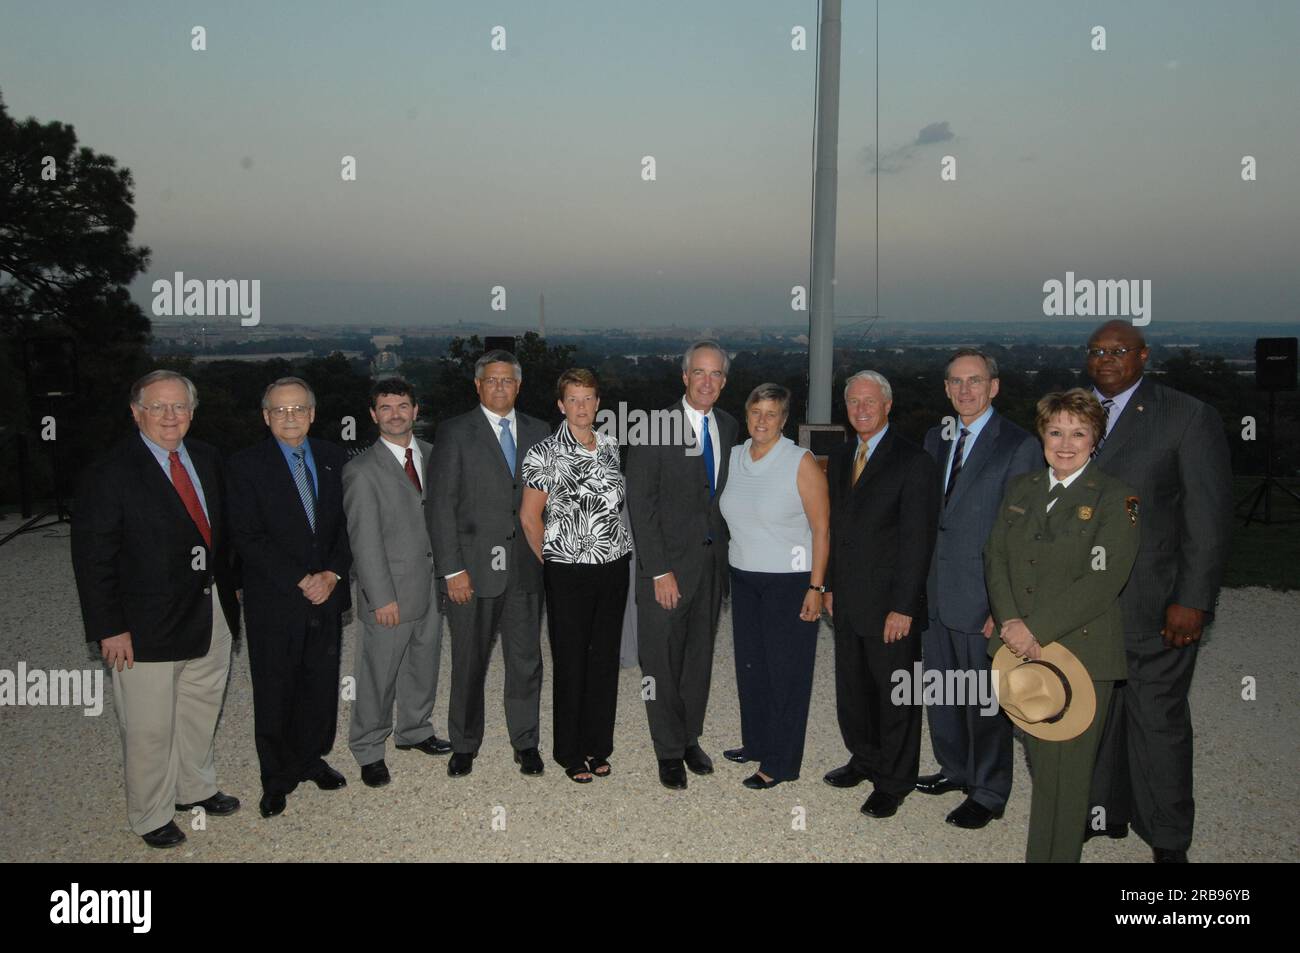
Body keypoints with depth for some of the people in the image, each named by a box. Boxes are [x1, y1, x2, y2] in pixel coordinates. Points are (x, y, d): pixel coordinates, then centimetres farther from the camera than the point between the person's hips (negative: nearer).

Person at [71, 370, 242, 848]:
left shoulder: (207, 458, 4)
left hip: (209, 615, 6)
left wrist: (231, 588, 9)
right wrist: (109, 629, -16)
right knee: (149, 729, 7)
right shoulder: (109, 473, -14)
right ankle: (151, 816, 27)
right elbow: (92, 558, -15)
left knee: (202, 712, 22)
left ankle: (195, 789, 42)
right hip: (148, 626, -6)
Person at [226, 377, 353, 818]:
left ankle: (311, 758, 32)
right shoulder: (246, 465, -7)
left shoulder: (333, 458, 6)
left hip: (326, 596, 4)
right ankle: (277, 777, 23)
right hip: (274, 600, -3)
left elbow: (347, 522, 6)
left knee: (321, 683, 12)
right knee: (274, 693, 7)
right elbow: (248, 538, -12)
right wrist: (300, 581, -16)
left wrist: (332, 574, -8)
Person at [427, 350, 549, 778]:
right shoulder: (455, 432, -1)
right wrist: (452, 568, -11)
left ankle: (525, 742, 24)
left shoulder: (538, 431, 11)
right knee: (469, 662, 7)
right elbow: (440, 504, -5)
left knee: (526, 659, 9)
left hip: (526, 567, 3)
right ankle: (464, 746, 24)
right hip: (474, 567, -3)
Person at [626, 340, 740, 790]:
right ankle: (669, 751, 19)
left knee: (700, 656, 14)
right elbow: (640, 504, -12)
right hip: (668, 563, -5)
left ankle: (690, 738, 29)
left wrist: (727, 551, 3)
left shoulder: (730, 427, 6)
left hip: (714, 562, 5)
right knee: (662, 662, 5)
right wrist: (659, 570, -15)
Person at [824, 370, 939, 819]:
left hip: (889, 606, -6)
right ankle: (865, 760, 36)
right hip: (847, 602, 7)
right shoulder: (840, 459, 11)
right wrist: (830, 585, 11)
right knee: (852, 688, 17)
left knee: (895, 695, 7)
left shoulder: (914, 462, -12)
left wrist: (903, 607, -17)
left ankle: (893, 782, 21)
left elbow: (917, 541, -15)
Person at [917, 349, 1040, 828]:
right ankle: (956, 769, 39)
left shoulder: (1019, 446, -11)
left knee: (984, 699, 6)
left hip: (981, 600, -6)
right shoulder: (935, 439, 10)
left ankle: (988, 792, 24)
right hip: (933, 592, 7)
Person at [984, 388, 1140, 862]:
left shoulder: (1115, 499, -5)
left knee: (1064, 773, 0)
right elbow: (995, 556, 7)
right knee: (1039, 764, 10)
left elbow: (1103, 580, -14)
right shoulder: (1021, 488, 12)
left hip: (1079, 652, -4)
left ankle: (1055, 854, 14)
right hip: (1020, 648, 4)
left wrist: (1036, 628, -17)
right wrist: (1010, 620, -9)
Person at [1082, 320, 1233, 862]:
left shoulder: (1189, 418, -4)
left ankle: (1167, 840, 19)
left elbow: (1210, 517, -7)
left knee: (1157, 720, 4)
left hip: (1154, 607, -4)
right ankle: (1105, 812, 31)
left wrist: (1192, 601, -12)